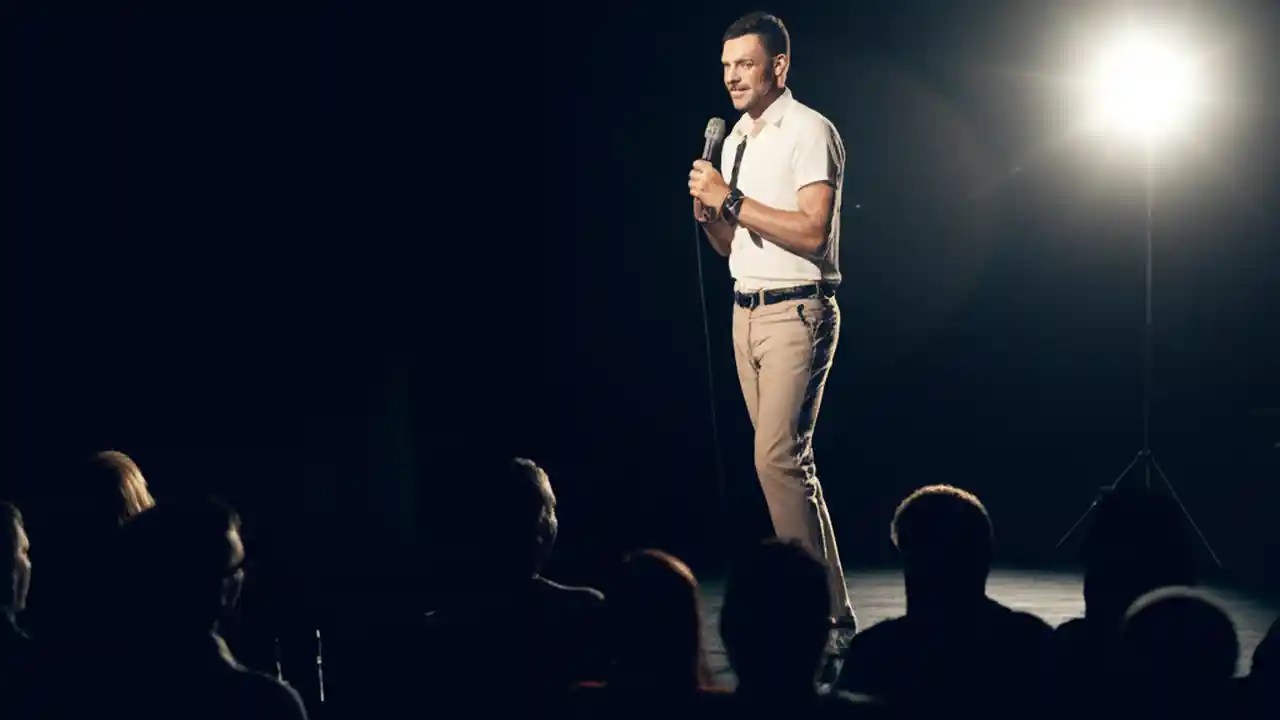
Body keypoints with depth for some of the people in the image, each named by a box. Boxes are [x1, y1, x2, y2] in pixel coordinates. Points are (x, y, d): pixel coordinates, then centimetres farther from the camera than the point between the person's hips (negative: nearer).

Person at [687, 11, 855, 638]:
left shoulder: (809, 132, -9)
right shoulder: (735, 140, 16)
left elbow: (811, 232, -20)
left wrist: (731, 199, -18)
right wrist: (707, 209, 0)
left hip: (797, 313, -8)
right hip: (747, 311, 8)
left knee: (779, 457, -16)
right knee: (786, 460, 7)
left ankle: (825, 611, -12)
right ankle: (824, 607, 11)